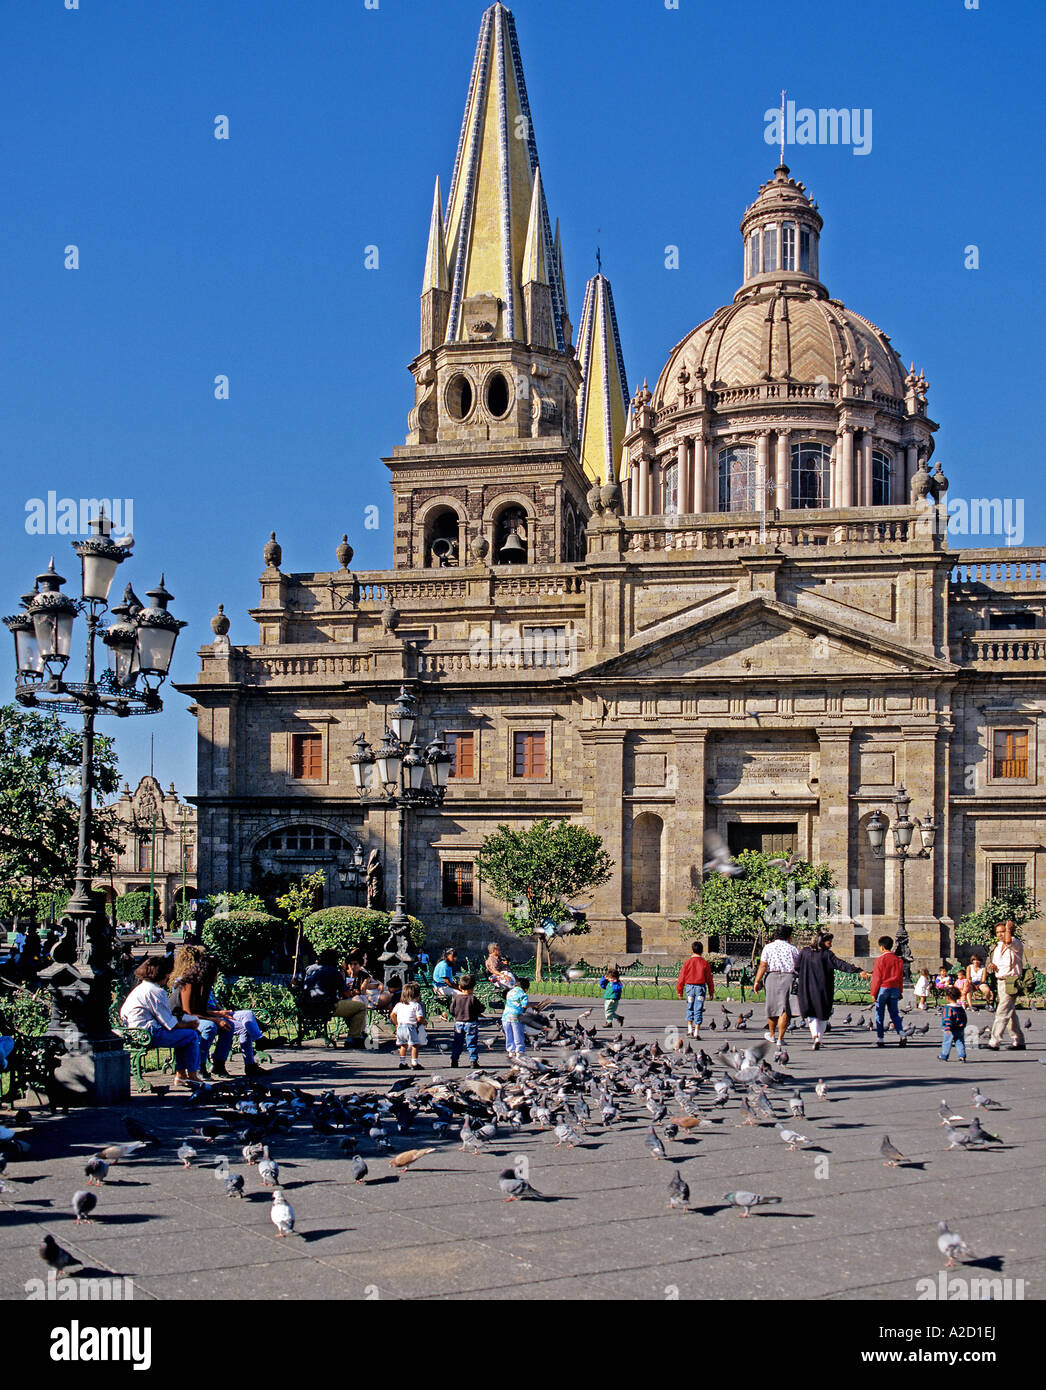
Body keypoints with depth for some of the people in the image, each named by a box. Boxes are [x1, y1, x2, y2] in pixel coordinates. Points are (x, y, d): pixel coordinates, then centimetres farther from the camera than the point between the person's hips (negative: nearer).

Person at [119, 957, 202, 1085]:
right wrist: (188, 1024, 4)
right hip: (150, 1034, -11)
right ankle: (192, 1074, 7)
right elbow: (171, 1024, -15)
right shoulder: (156, 992, -15)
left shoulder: (140, 987, 17)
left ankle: (180, 1073, 18)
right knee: (191, 1035, -6)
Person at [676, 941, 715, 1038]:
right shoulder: (705, 963, -2)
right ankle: (696, 1032, -1)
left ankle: (690, 1029, 11)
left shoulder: (687, 963, -2)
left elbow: (682, 978, 0)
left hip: (690, 986, 0)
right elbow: (709, 979, 2)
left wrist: (679, 991, 9)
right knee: (698, 1009, 2)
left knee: (690, 1009, 16)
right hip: (701, 987, 0)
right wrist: (711, 991, 11)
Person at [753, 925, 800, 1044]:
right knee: (784, 1008, -1)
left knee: (772, 1007, 14)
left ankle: (771, 1035, 29)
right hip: (788, 977, -1)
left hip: (772, 977, 1)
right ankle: (780, 1038, -6)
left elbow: (763, 966, -2)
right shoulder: (792, 948, 5)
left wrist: (757, 981, -2)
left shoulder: (768, 947, 5)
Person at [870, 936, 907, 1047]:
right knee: (894, 1014, 10)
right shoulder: (898, 960, 6)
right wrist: (899, 992, 19)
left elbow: (876, 978, -9)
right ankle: (901, 1034, -8)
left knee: (879, 1014, 5)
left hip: (883, 988, -4)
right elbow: (901, 977, 12)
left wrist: (873, 993, -3)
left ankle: (879, 1039, 5)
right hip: (895, 989, 4)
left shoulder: (881, 959, -10)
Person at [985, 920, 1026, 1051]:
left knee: (1002, 1013, -13)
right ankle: (1019, 1041, 22)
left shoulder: (1016, 944, -8)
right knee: (1010, 1014, 14)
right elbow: (991, 970, 22)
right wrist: (991, 965, 0)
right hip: (1000, 982, 9)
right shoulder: (997, 947, 16)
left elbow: (1008, 941, -34)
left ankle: (994, 1042, -15)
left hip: (1011, 983, -9)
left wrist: (1008, 928, -20)